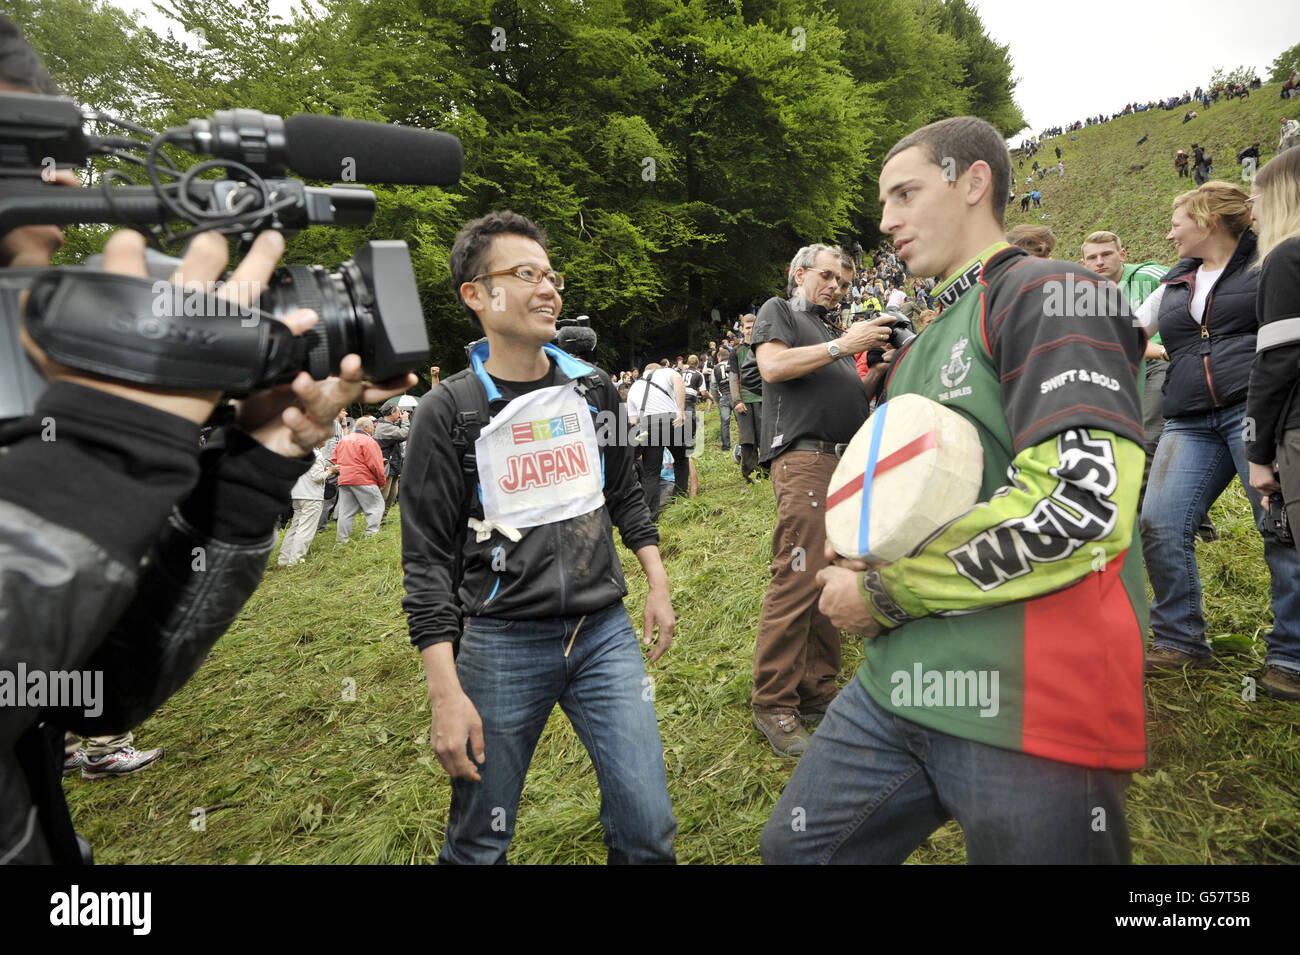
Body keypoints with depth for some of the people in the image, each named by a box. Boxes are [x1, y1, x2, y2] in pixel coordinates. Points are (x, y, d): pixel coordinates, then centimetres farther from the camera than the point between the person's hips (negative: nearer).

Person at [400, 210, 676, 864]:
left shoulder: (593, 389, 6)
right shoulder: (449, 412, -7)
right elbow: (428, 559, -8)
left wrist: (657, 583, 12)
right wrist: (444, 693, -12)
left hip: (605, 633, 3)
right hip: (502, 643, -3)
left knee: (648, 831, 4)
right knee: (479, 842, 12)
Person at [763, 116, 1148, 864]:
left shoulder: (1046, 294, -8)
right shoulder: (920, 346, 19)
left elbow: (1080, 504, -21)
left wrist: (888, 593, -12)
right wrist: (857, 563, 2)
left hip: (1025, 704, -8)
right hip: (900, 683, 8)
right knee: (794, 849, 15)